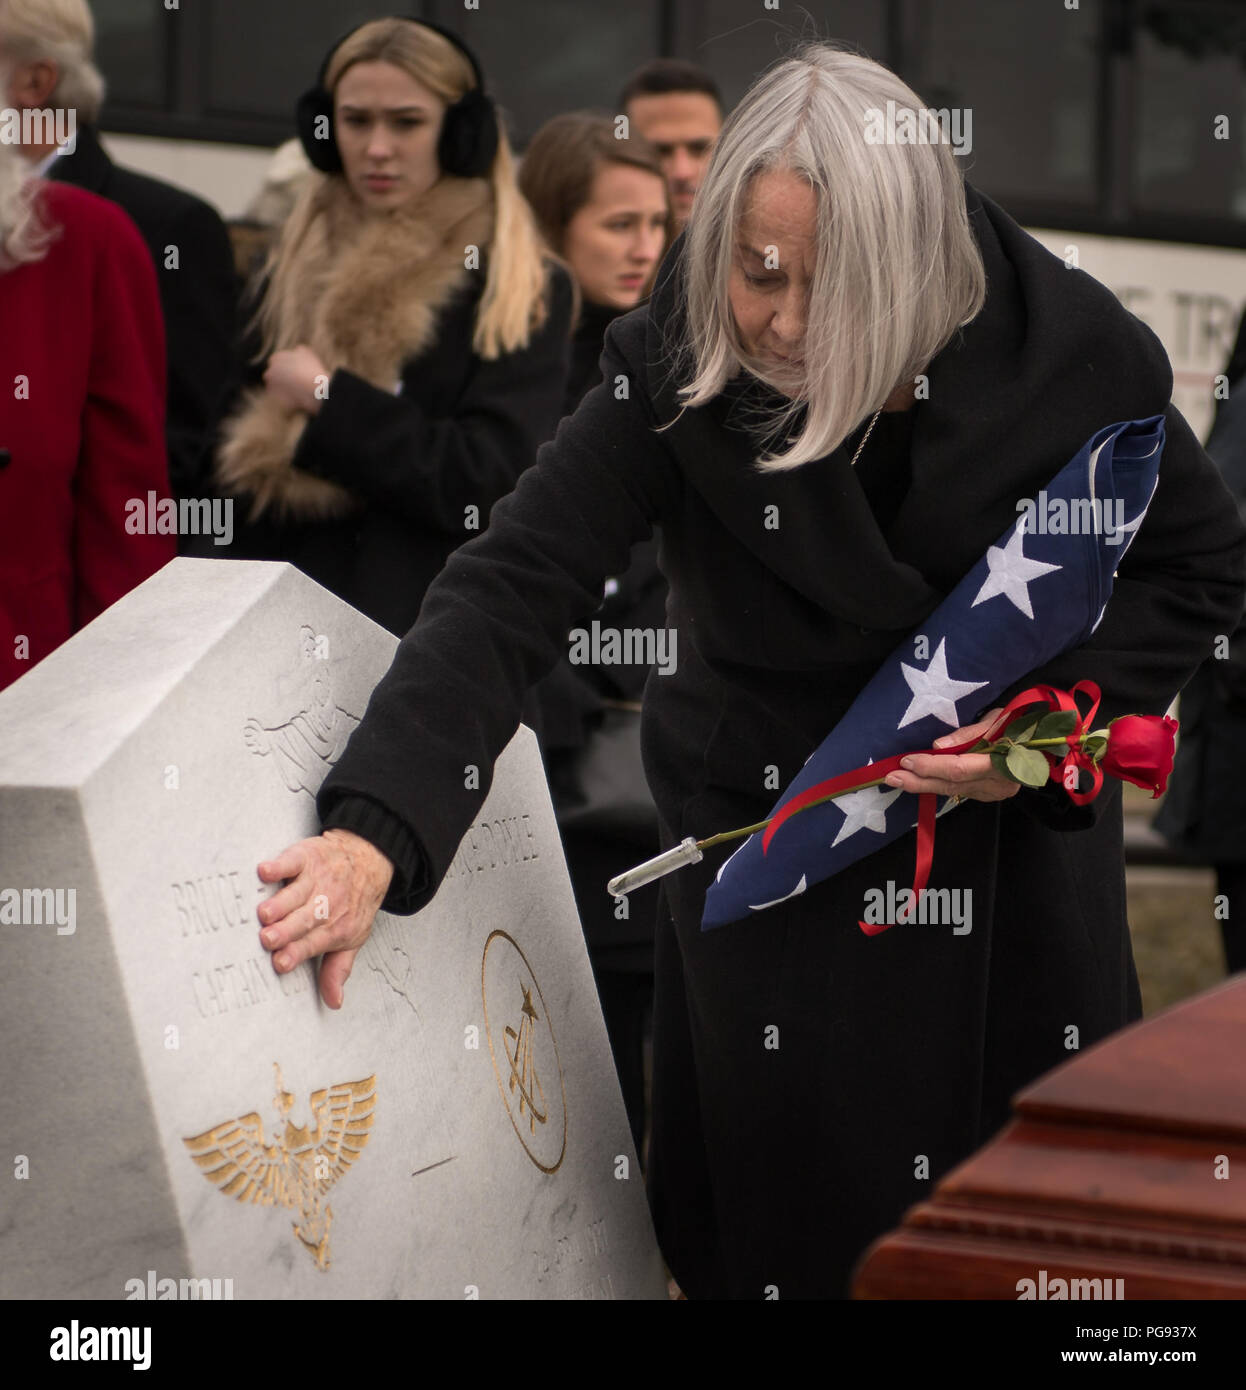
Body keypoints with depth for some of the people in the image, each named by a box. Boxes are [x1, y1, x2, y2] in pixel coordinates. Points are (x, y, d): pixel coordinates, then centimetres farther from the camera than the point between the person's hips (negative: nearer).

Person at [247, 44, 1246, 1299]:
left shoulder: (1071, 350, -18)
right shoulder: (672, 373, -20)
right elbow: (513, 591, -28)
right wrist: (373, 833, -41)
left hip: (1019, 840, 1)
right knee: (777, 1225, 6)